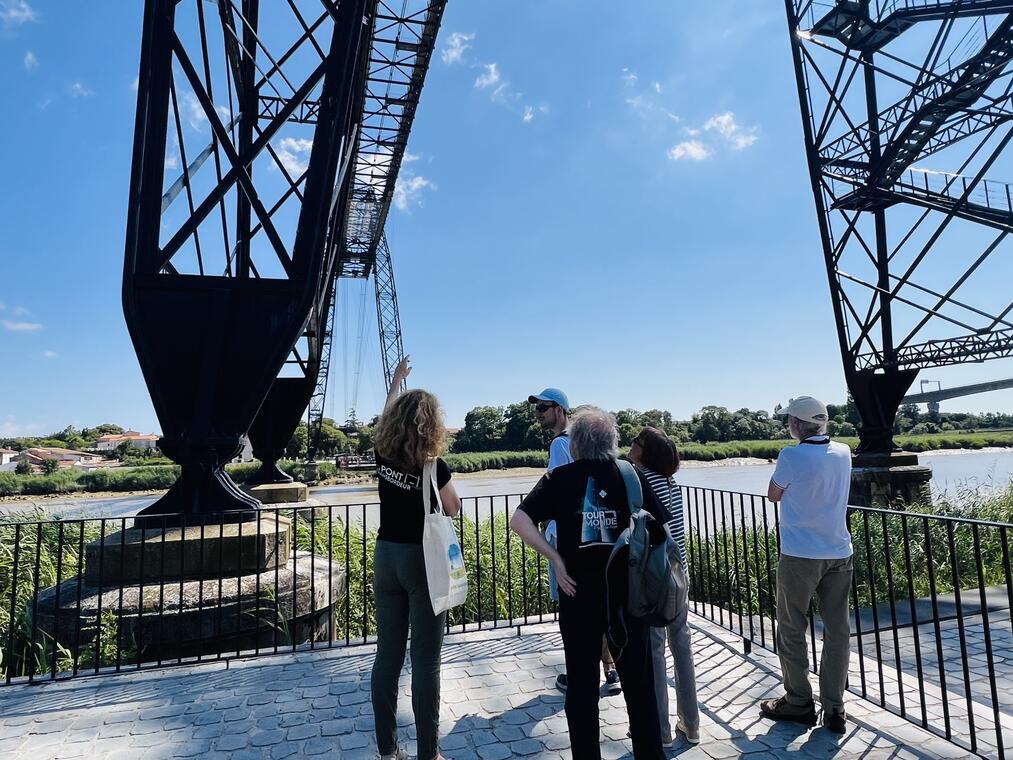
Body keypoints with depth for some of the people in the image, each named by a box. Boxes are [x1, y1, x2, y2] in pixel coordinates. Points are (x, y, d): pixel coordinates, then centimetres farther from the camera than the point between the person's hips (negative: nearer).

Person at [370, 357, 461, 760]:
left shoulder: (383, 455, -2)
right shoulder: (433, 468, -16)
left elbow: (386, 415, 18)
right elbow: (453, 509, 0)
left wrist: (396, 380, 33)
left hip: (386, 556, 6)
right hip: (422, 560, -5)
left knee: (387, 654, 13)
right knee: (425, 660, 3)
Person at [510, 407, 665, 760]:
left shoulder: (560, 478, -3)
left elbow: (519, 521, -13)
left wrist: (555, 558, -10)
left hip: (578, 595, -1)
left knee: (581, 685, 13)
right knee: (639, 682, 16)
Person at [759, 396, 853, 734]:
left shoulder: (792, 456, -15)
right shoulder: (843, 453, 3)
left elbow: (773, 495, 0)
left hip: (800, 556, -5)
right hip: (839, 554, 6)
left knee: (791, 630, 9)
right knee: (837, 630, 10)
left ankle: (799, 703, 19)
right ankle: (834, 709, 17)